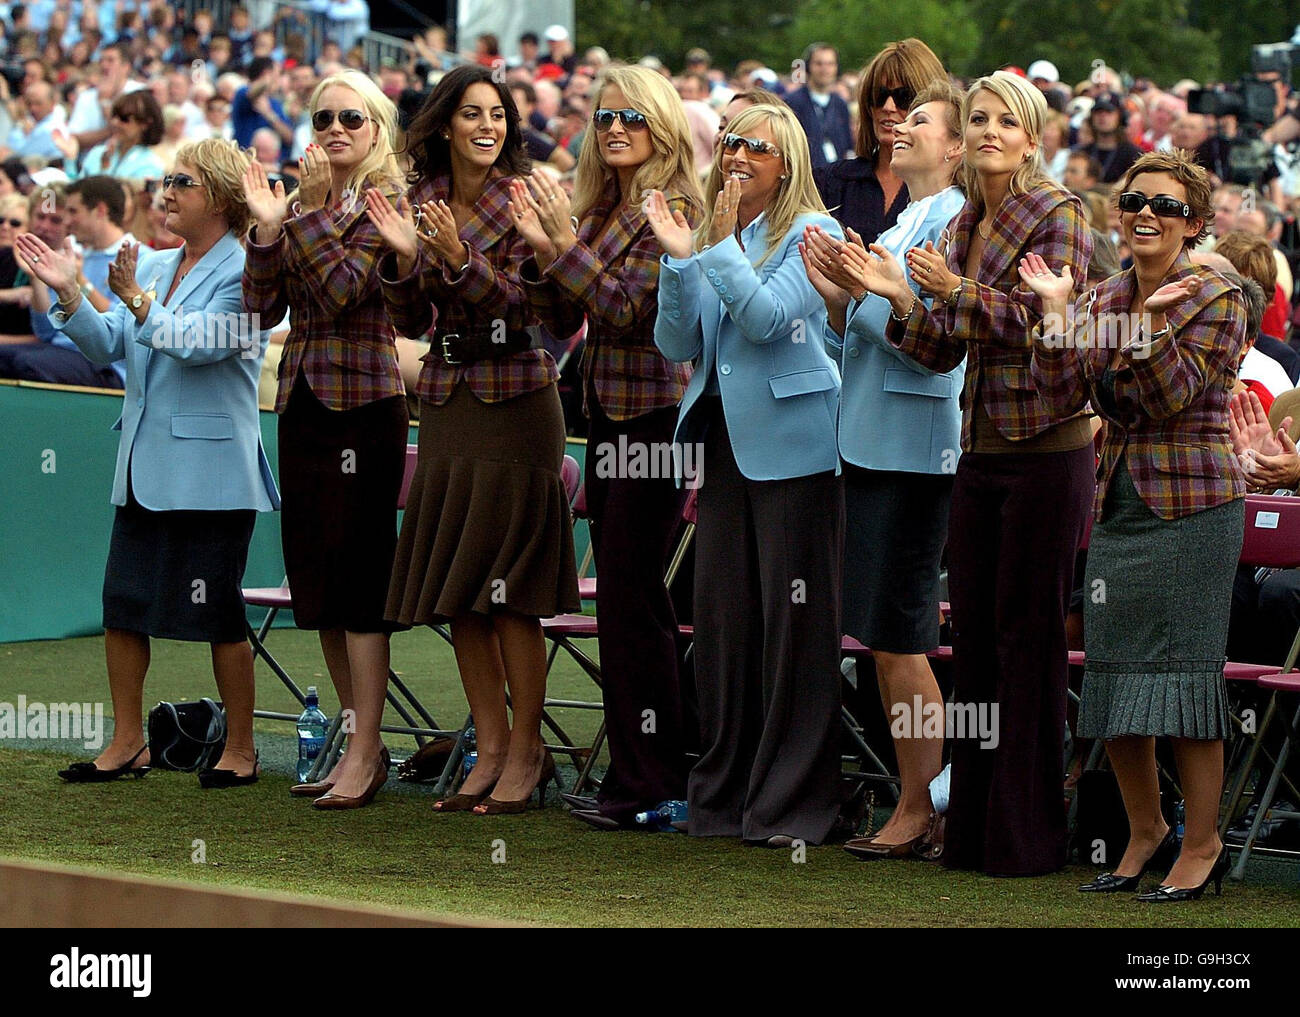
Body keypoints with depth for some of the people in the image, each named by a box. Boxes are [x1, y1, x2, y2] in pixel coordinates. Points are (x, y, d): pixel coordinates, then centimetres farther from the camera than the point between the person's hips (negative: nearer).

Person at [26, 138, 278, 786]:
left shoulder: (246, 273, -8)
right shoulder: (150, 266, 13)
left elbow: (201, 343, -21)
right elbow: (108, 346, 8)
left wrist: (139, 304, -28)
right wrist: (69, 295, -7)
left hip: (211, 471, -7)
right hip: (143, 465, 7)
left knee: (217, 609, -1)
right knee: (123, 601, 7)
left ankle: (240, 749, 11)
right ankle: (127, 743, 16)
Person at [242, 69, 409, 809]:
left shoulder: (384, 202, -5)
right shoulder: (303, 203, 13)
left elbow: (342, 288, -18)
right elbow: (265, 304, 5)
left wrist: (311, 211, -17)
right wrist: (268, 225, -6)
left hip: (363, 400, -7)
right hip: (303, 400, 7)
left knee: (358, 570, -7)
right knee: (315, 574, 9)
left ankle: (365, 754, -4)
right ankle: (358, 739, 18)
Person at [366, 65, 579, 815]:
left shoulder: (523, 201, -6)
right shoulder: (422, 202, 8)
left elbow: (524, 307, -13)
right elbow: (412, 323, 8)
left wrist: (460, 259, -25)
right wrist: (404, 256, -8)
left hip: (516, 401, -5)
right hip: (446, 405, 6)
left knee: (506, 589, -6)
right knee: (455, 590, 6)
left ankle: (527, 748, 4)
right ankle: (491, 748, 14)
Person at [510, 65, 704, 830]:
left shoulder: (673, 208, -10)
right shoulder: (599, 209, 13)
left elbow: (626, 308, -18)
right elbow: (563, 320, 12)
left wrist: (565, 243, -21)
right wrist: (540, 247, -2)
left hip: (654, 417, -8)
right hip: (609, 414, 8)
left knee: (630, 596, -7)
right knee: (631, 594, 10)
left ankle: (646, 781, -1)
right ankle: (657, 772, 16)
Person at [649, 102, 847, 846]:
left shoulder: (812, 233, -3)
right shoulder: (712, 237, 15)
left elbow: (768, 317, -16)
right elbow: (678, 345, 8)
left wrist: (720, 248, -13)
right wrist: (680, 259, -3)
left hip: (790, 443, -6)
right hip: (725, 442, 6)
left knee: (793, 619, -4)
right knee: (722, 616, 7)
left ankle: (791, 803, 1)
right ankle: (724, 792, 15)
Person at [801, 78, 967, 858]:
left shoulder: (953, 223, -11)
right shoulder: (897, 226, 17)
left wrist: (862, 294, -21)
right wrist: (837, 299, 1)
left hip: (916, 452, -9)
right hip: (869, 444, 9)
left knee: (898, 640, -6)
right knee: (882, 640, 11)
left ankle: (920, 809, 3)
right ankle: (919, 803, 18)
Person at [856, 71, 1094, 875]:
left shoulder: (1060, 214, -7)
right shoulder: (963, 227, 14)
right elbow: (944, 352, 13)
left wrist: (961, 290, -19)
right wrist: (901, 299, -4)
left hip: (1046, 448, -7)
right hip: (981, 451, 7)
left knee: (1030, 631, -4)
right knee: (973, 629, 8)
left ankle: (1030, 836, 3)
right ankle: (974, 829, 15)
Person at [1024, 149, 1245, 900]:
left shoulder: (1216, 300, -6)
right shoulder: (1106, 301, 11)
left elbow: (1173, 397, -16)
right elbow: (1063, 397, 1)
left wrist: (1158, 321, -28)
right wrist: (1057, 312, -7)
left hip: (1191, 502, -6)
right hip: (1117, 502, 6)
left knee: (1182, 670, -5)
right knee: (1112, 675, 8)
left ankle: (1203, 844, 5)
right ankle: (1146, 830, 23)